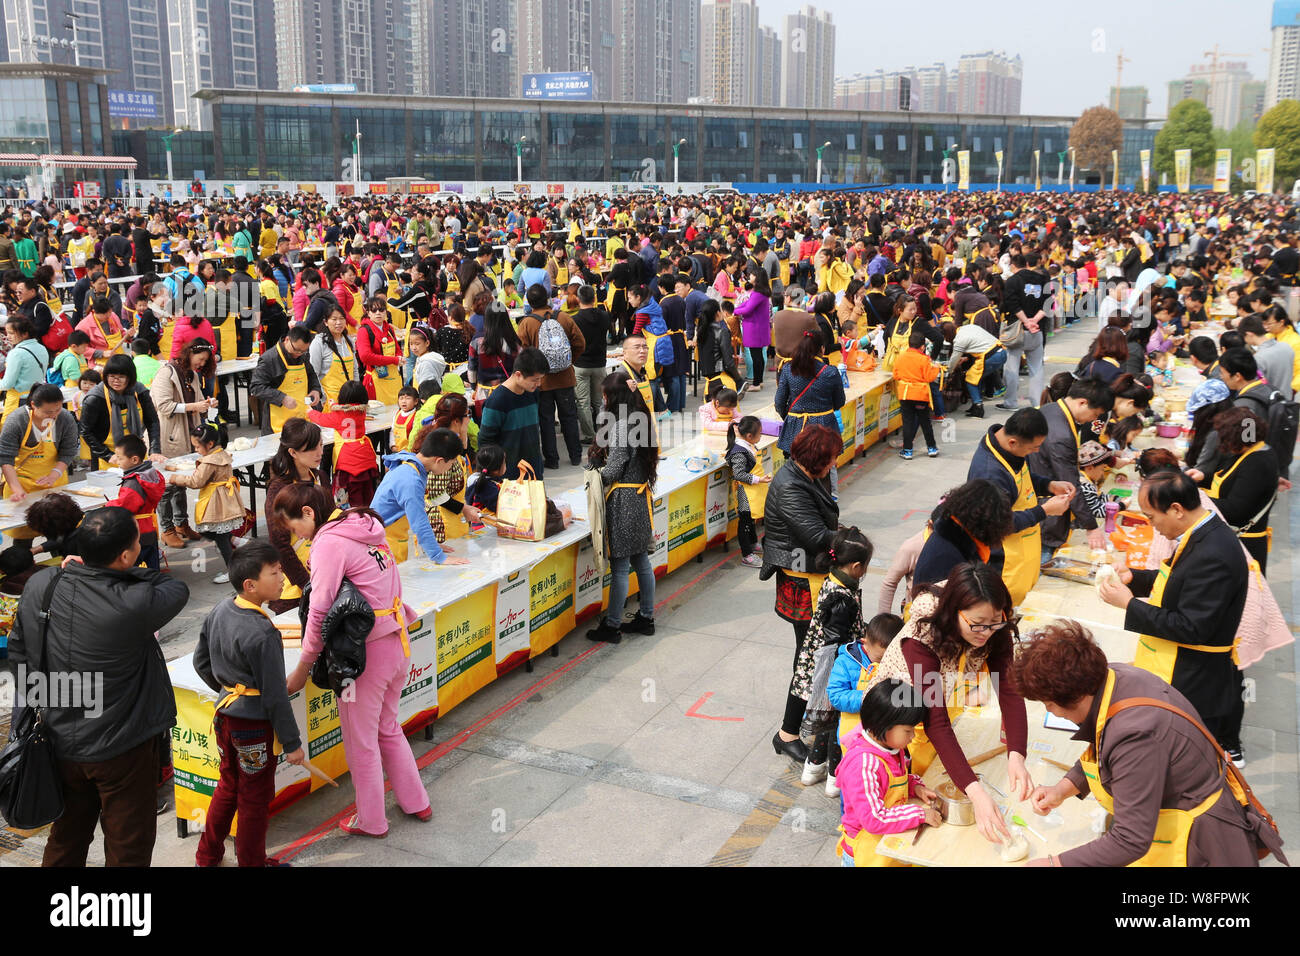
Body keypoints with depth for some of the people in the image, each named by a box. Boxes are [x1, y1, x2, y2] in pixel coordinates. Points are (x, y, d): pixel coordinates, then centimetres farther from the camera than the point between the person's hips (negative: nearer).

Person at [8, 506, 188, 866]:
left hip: (61, 742, 6)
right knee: (128, 849, 12)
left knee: (65, 841, 25)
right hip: (122, 749, -6)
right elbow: (178, 589, -7)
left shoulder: (39, 585, -10)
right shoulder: (134, 604, -27)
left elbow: (18, 652, 3)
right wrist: (124, 571, -9)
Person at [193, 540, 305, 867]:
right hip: (255, 723, -8)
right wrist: (292, 742, -12)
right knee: (254, 797, 11)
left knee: (228, 786, 25)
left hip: (225, 715, 8)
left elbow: (201, 662, 10)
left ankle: (207, 856, 38)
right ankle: (252, 862, 27)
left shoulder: (219, 611, -2)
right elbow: (275, 696, -21)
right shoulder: (263, 634, -26)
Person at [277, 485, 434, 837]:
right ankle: (416, 803, 35)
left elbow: (320, 612, -18)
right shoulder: (365, 528, 8)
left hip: (368, 650, -8)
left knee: (361, 741, 10)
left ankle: (371, 821, 25)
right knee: (388, 728, 25)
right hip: (397, 641, 8)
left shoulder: (330, 542, -16)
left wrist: (302, 670, -11)